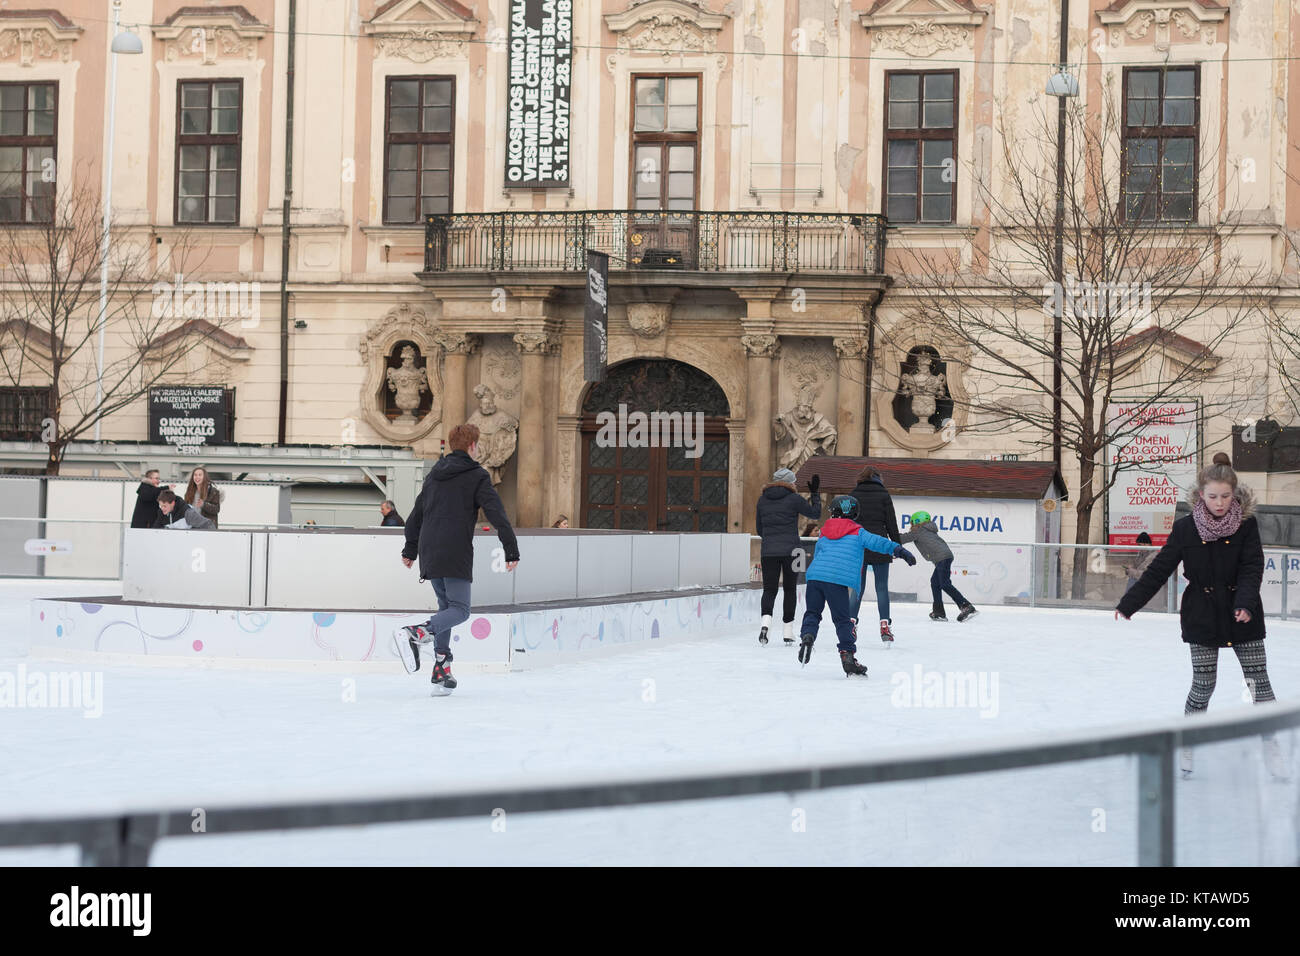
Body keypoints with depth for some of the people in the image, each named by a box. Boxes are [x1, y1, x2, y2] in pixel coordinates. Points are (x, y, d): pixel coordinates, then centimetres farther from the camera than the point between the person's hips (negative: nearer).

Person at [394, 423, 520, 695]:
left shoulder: (435, 474, 18)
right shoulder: (477, 476, -1)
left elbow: (416, 513, 25)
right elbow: (497, 514, -9)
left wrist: (410, 549, 34)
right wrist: (512, 551, -5)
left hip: (429, 552, 7)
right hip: (455, 555, -7)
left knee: (446, 606, 16)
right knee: (459, 609, -5)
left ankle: (442, 671, 8)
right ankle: (415, 633, -31)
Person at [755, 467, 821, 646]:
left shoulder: (762, 499, 7)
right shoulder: (793, 498, -6)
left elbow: (759, 530, 12)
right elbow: (815, 513, 5)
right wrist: (815, 493, 17)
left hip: (768, 551, 2)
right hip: (790, 551, -2)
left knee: (769, 589, 3)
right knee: (790, 589, 10)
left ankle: (765, 620, -25)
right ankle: (788, 631, 10)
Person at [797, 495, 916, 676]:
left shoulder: (824, 533, 25)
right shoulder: (858, 533, 13)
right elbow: (877, 542, -1)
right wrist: (898, 550, -7)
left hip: (814, 575, 3)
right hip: (838, 580, -3)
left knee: (812, 612, 17)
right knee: (843, 619, 3)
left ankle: (807, 636, -10)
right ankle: (848, 655, -4)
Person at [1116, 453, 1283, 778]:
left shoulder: (1246, 525, -6)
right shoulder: (1186, 528, -5)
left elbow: (1252, 569, -12)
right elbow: (1159, 569, -2)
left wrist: (1245, 604, -28)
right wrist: (1129, 604, -3)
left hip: (1243, 617, 0)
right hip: (1202, 616, 0)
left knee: (1259, 679, 2)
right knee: (1203, 683, 2)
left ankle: (1271, 749, 14)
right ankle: (1187, 746, 19)